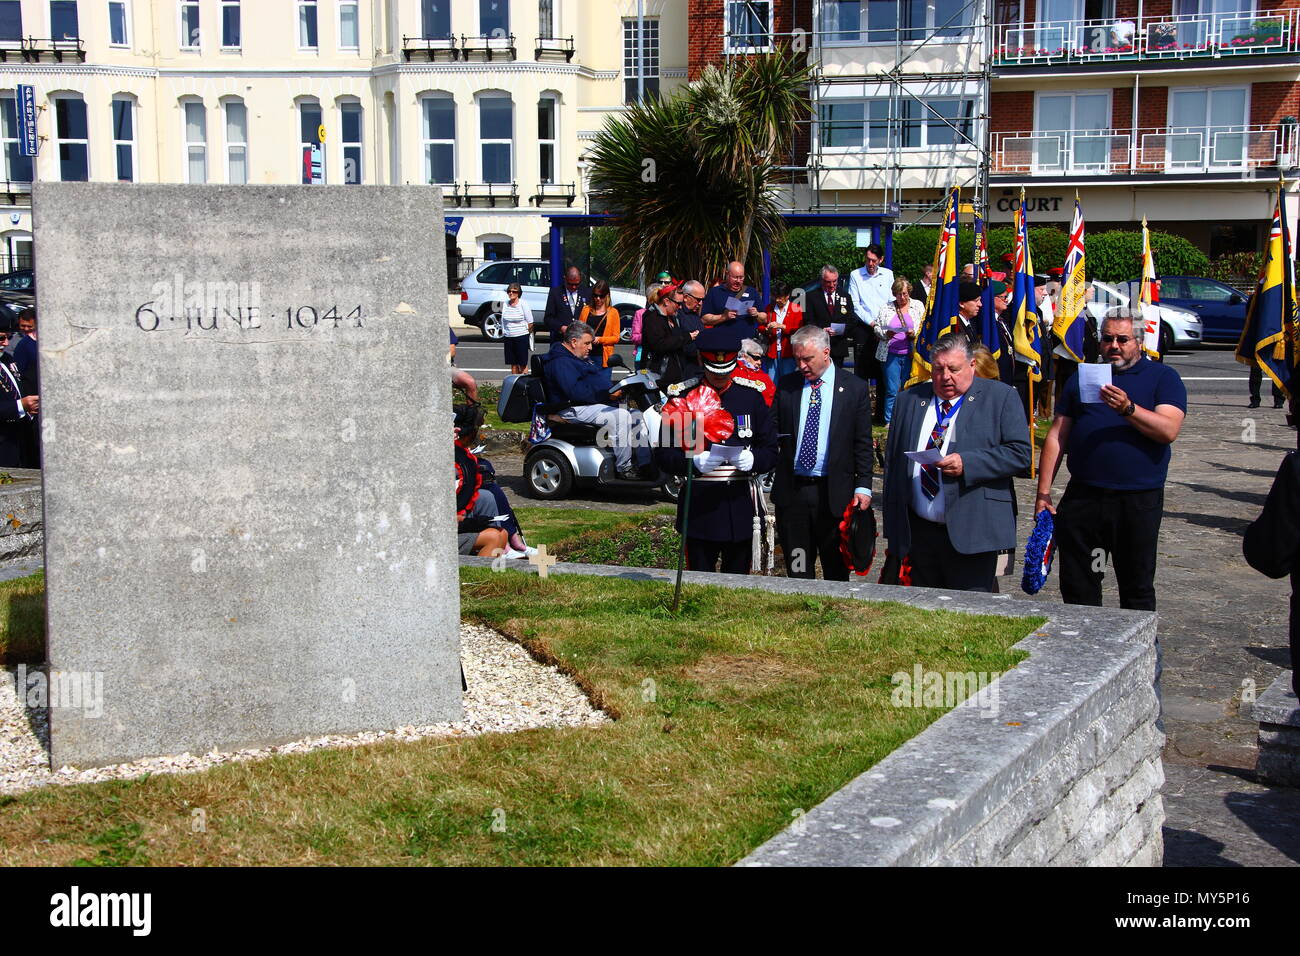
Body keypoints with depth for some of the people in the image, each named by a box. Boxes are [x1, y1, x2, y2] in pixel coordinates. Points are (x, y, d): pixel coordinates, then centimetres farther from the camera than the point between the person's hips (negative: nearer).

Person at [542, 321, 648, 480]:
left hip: (596, 404, 11)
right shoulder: (560, 362, -14)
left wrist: (615, 388, 7)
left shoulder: (582, 358, 22)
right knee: (620, 416, -29)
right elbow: (575, 391, -26)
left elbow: (599, 381, 29)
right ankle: (623, 467, -26)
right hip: (575, 409, -11)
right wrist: (607, 394, -24)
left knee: (635, 417, 4)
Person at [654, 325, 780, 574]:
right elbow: (663, 455, 0)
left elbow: (771, 451, 8)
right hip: (699, 505, -2)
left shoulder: (751, 396, 8)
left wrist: (753, 460, -16)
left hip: (741, 506, 2)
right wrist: (695, 462, -20)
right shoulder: (683, 397, 2)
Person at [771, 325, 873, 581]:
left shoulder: (855, 389, 0)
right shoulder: (785, 386, 6)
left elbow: (863, 443, 0)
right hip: (791, 490, 2)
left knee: (836, 569, 7)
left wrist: (863, 486, -6)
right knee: (797, 569, 8)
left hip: (834, 492, -2)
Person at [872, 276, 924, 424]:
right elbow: (877, 328, 9)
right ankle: (890, 421, 7)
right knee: (892, 390, -2)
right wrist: (886, 334, -11)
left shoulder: (918, 306, 8)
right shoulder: (886, 308, 9)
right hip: (892, 354, 0)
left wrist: (914, 335, -12)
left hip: (910, 354, 0)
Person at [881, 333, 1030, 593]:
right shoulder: (909, 400, 13)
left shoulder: (1001, 397, 2)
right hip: (918, 530, 4)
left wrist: (967, 464, -19)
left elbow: (1020, 453, -7)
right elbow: (892, 461, 16)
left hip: (971, 535, -4)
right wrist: (892, 527, 12)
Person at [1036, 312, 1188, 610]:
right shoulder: (1082, 377, 15)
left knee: (1137, 589, 5)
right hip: (1082, 496, 3)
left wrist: (1128, 408, -26)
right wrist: (1043, 492, 4)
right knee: (1077, 588, 7)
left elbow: (1169, 430, -11)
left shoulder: (1163, 377, 5)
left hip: (1139, 499, -3)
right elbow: (1057, 435, 11)